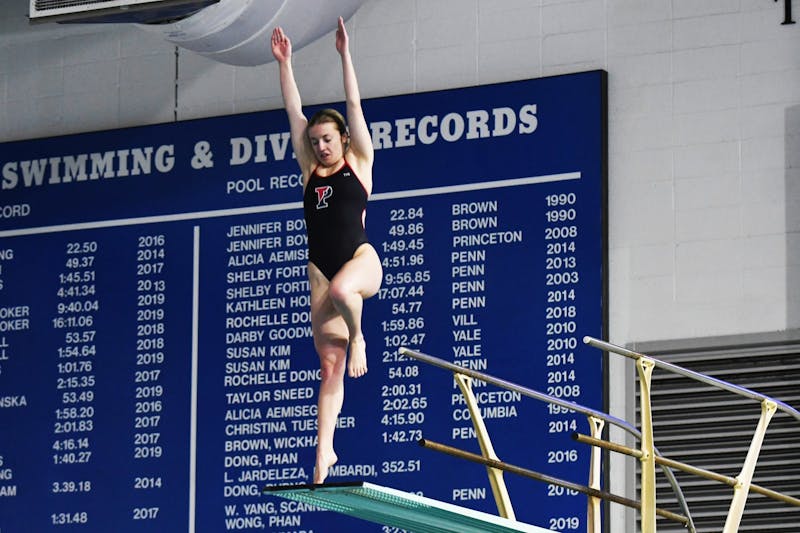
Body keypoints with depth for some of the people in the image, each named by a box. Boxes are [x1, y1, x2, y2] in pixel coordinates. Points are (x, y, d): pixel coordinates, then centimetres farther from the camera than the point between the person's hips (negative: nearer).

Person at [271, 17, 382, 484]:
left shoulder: (359, 162, 5)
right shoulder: (310, 171, 14)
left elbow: (354, 104, 0)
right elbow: (294, 113, 13)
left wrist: (345, 54, -2)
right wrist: (284, 64, 11)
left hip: (361, 258, -4)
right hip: (321, 268, 4)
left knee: (341, 287, -41)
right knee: (329, 365, -1)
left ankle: (358, 337, -11)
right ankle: (324, 451, -1)